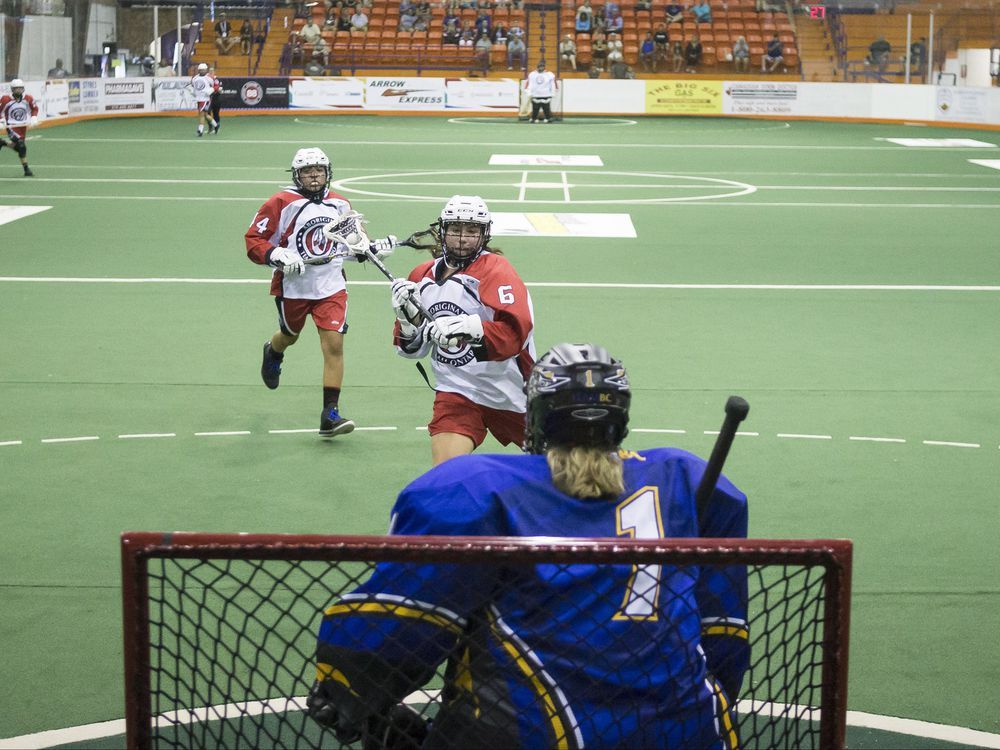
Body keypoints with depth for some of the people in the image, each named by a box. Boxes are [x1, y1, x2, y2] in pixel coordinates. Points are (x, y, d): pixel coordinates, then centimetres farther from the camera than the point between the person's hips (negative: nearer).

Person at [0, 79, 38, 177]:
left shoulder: (28, 98, -6)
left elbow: (35, 108, 9)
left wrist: (34, 118, -5)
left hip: (23, 126, 5)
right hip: (11, 126, -5)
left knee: (18, 147, 13)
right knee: (21, 146, -18)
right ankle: (26, 169, -8)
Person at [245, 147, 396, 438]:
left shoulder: (340, 205, 5)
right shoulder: (282, 203, -10)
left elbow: (352, 241, 18)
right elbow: (253, 240, -10)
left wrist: (373, 248, 0)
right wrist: (277, 256, -25)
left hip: (331, 286, 2)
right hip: (292, 286, -2)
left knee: (334, 344, -11)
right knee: (290, 336, 21)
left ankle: (330, 414, -8)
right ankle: (272, 352, 61)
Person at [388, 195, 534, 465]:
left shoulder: (496, 270, -14)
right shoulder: (423, 276, 4)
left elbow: (515, 332, -28)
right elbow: (412, 348, 10)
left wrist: (471, 329, -44)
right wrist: (408, 320, -11)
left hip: (511, 394, -3)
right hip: (456, 391, 3)